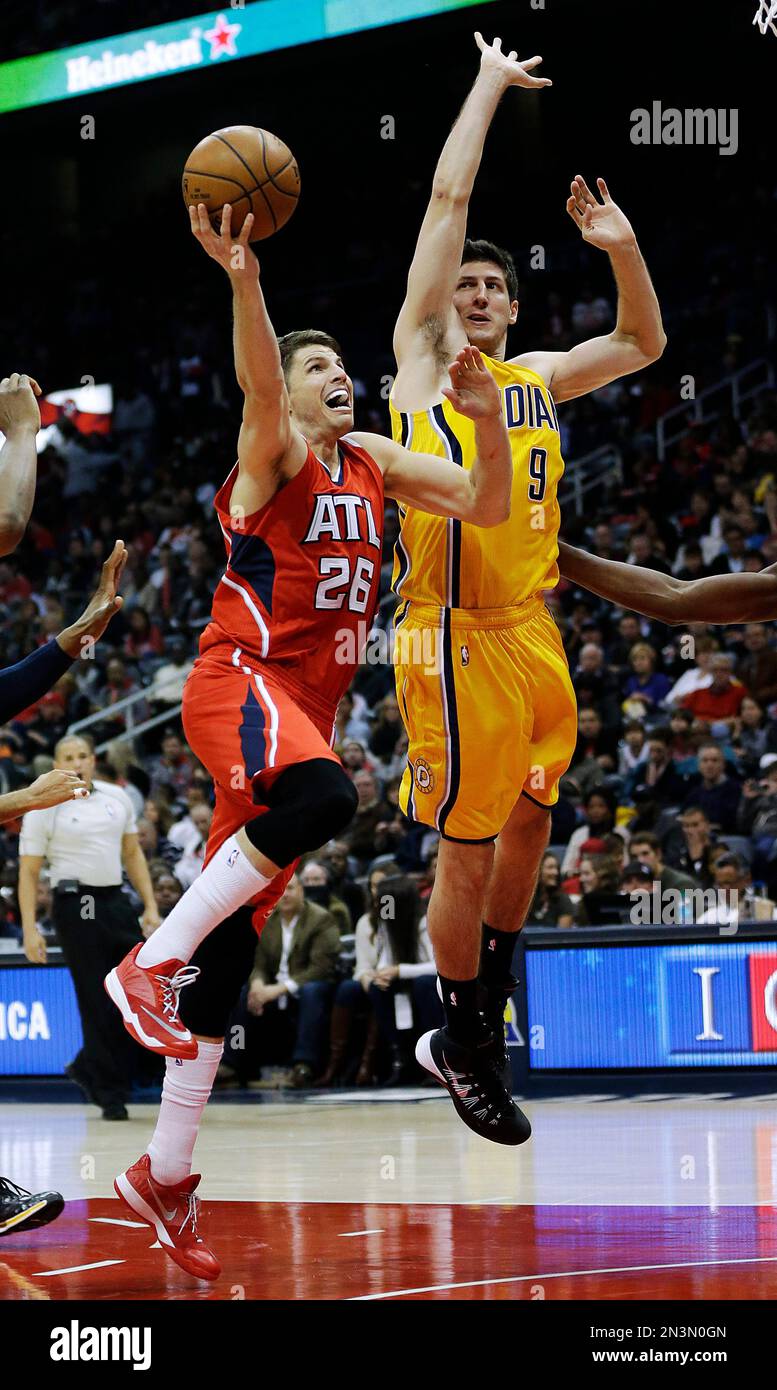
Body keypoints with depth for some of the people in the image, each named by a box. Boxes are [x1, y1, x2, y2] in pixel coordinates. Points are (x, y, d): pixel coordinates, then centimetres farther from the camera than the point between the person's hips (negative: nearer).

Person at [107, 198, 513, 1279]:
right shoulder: (273, 449, -2)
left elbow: (487, 508, 15)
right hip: (240, 681, -7)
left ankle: (165, 1175, 6)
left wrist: (486, 418, -5)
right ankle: (150, 963, -27)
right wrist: (243, 279, -45)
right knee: (324, 795, -39)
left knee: (233, 944, 4)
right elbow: (258, 381, -24)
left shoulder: (372, 462, 19)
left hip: (310, 702, 7)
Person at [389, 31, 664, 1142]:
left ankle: (487, 1003, 31)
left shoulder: (537, 376, 17)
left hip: (534, 629, 6)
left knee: (528, 822, 14)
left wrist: (622, 251, 12)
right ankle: (463, 1045, 11)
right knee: (467, 849, -3)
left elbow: (642, 345, 28)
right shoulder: (420, 354, 3)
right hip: (457, 638, -6)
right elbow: (449, 198, 1)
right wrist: (490, 83, 8)